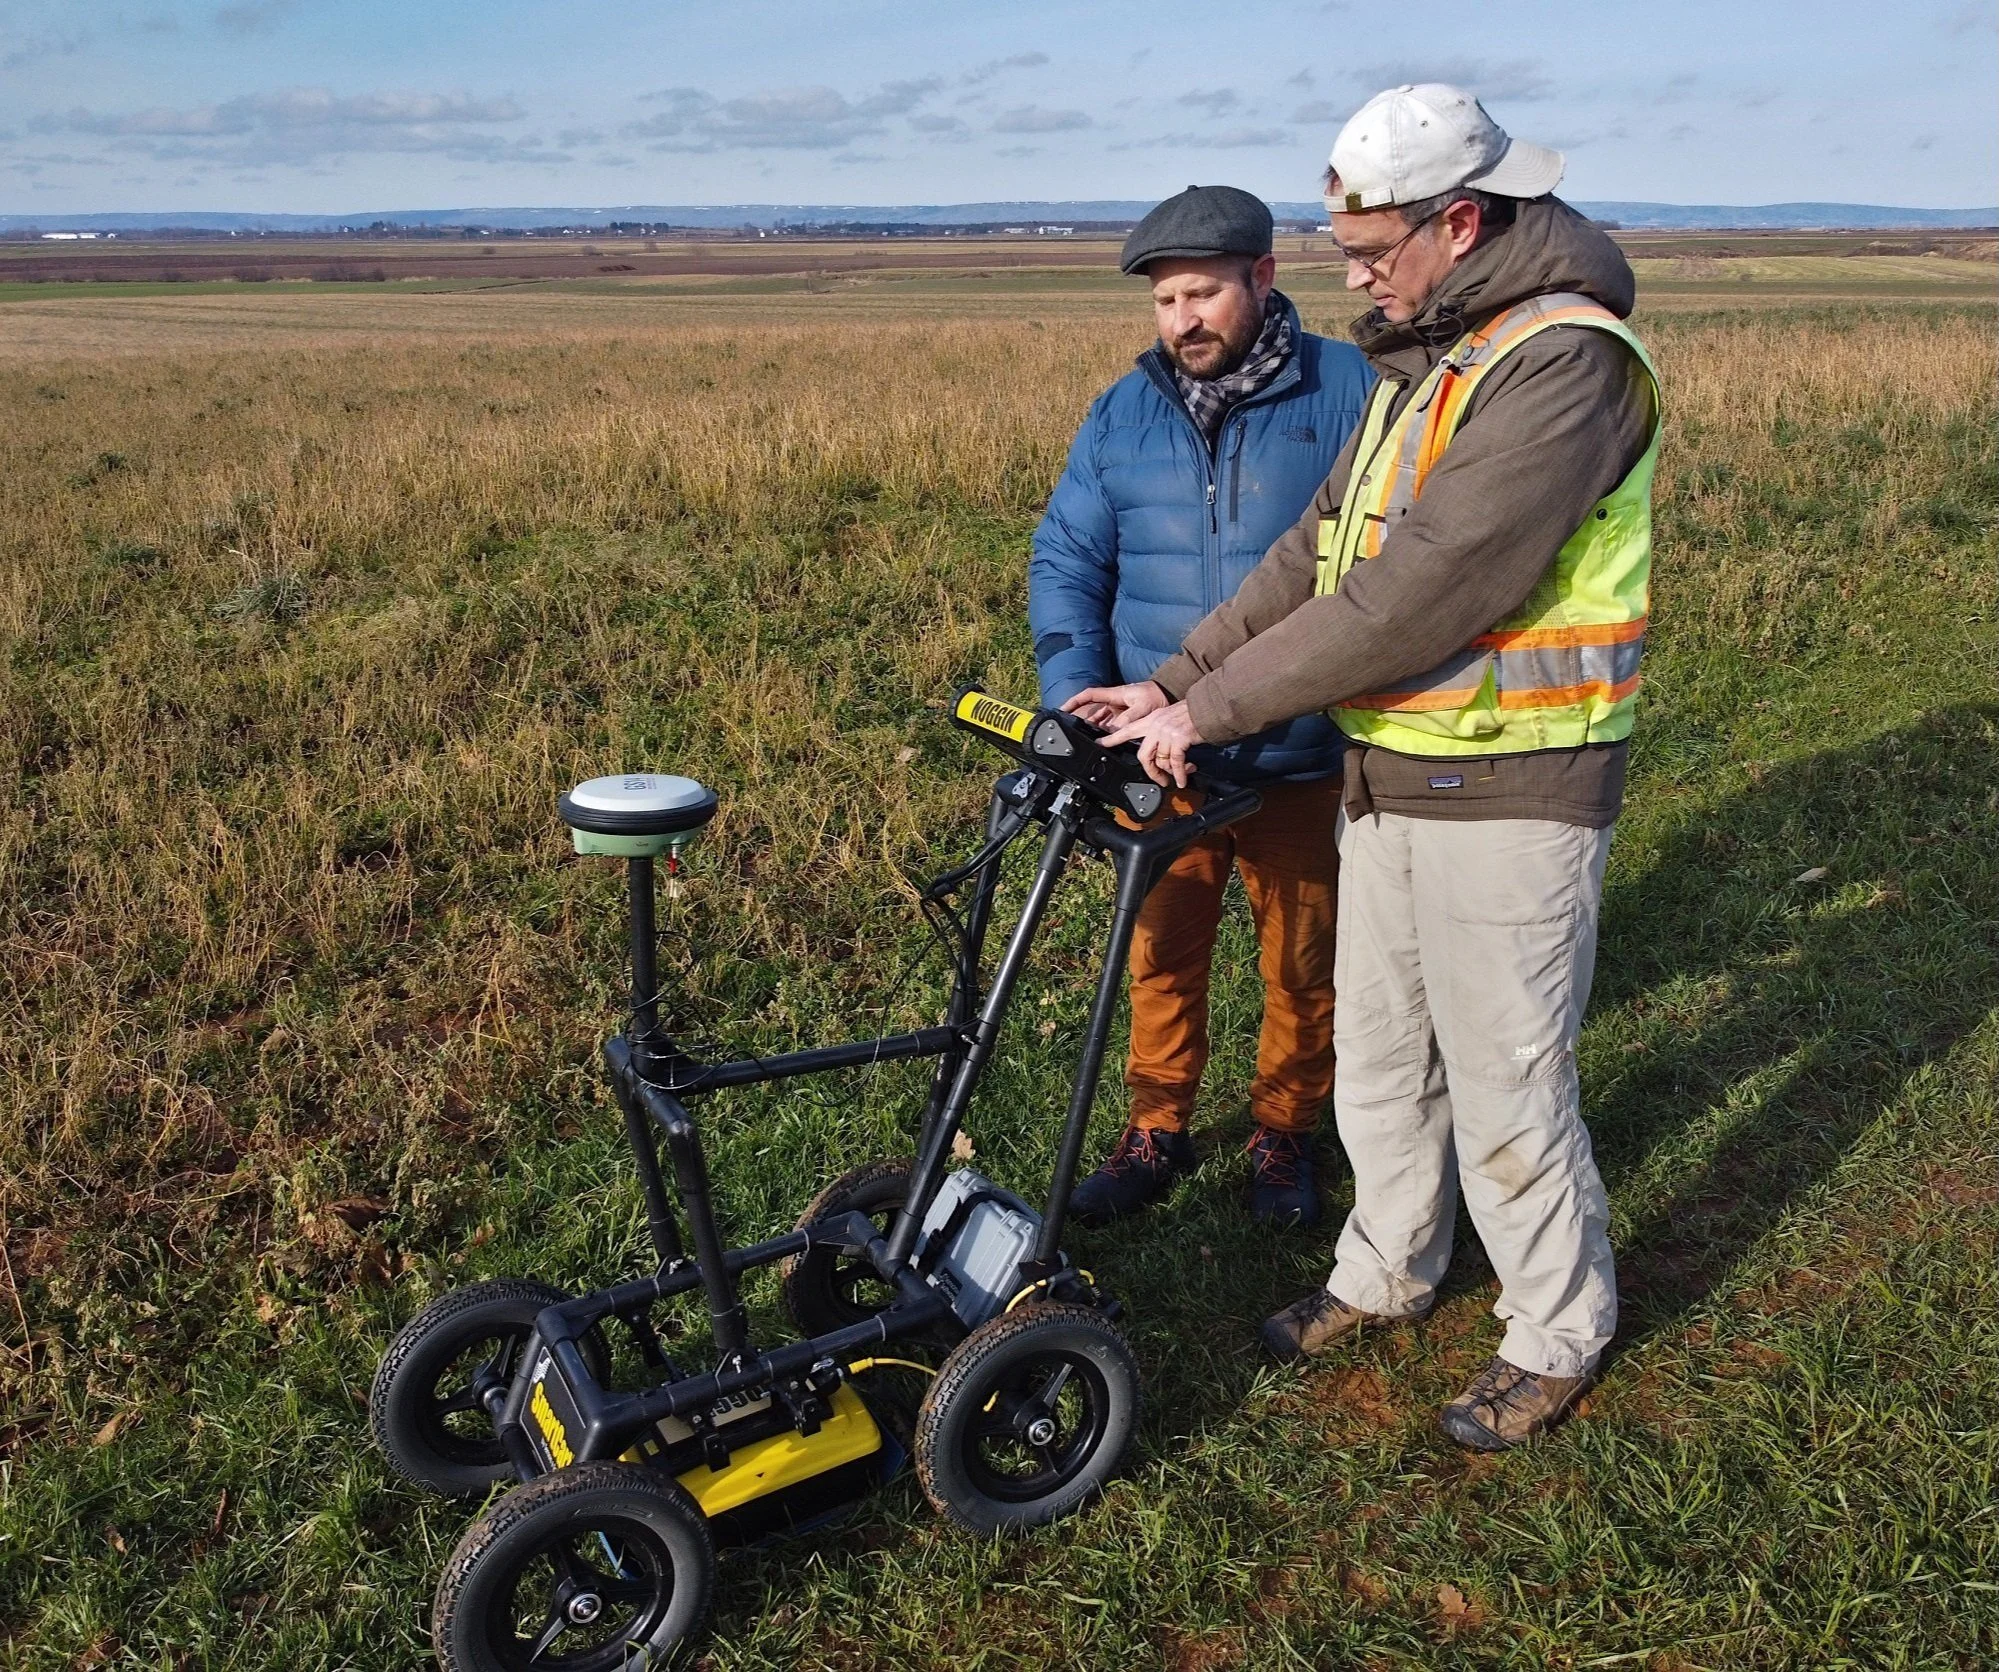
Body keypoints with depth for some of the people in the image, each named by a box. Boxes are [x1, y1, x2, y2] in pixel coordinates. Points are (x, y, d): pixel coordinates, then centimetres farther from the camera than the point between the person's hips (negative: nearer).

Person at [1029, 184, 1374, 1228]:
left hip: (1303, 759, -2)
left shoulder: (1350, 394, -6)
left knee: (1302, 961, 13)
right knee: (1160, 952, 15)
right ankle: (1156, 1132, 34)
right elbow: (1067, 561, 5)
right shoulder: (1122, 415, 4)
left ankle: (1285, 1135, 35)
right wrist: (1075, 691, -11)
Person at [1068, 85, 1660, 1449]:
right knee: (1380, 1055, 20)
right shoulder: (1426, 359, 12)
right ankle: (1390, 1271, 41)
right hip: (1390, 776, 9)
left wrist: (1216, 706, -22)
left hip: (1508, 796, -9)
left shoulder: (1562, 364, -20)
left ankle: (1562, 1335, 27)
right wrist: (1173, 682, 0)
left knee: (1505, 1084, 5)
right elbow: (1320, 551, 9)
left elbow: (1423, 593, -27)